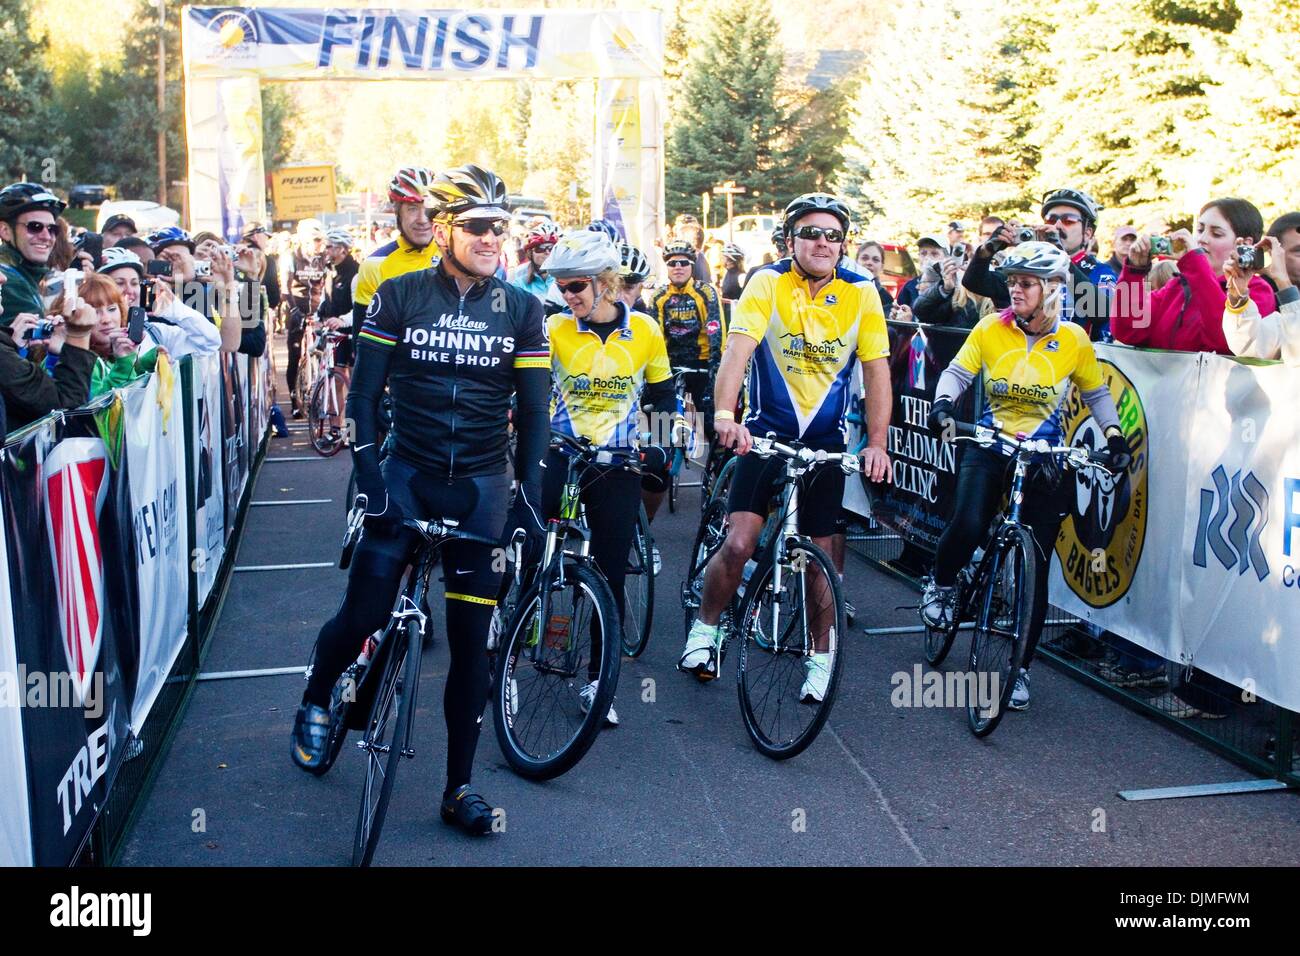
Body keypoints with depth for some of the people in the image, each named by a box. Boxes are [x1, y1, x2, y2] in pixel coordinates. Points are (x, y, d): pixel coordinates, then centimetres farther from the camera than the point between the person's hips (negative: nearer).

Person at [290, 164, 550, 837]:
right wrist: (370, 480, -14)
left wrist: (530, 500, -8)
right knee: (363, 616, -5)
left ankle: (459, 786, 16)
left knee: (471, 639, 3)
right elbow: (363, 394, -4)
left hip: (481, 485, 1)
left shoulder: (520, 309, 1)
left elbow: (534, 411, 0)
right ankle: (315, 703, 29)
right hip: (407, 474, -1)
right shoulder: (398, 296, -3)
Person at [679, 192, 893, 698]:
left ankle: (820, 656, 24)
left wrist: (876, 443, -17)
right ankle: (704, 629, 14)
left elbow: (877, 371, -6)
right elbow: (737, 350, -25)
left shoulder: (861, 293, -6)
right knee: (738, 544, -12)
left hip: (826, 439, 2)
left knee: (819, 554, 6)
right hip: (766, 430, -2)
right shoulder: (767, 283, -12)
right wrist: (724, 416, -40)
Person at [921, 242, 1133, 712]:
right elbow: (958, 372, -7)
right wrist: (943, 404, -28)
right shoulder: (990, 329, -5)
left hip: (1044, 458, 0)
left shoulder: (1073, 340, -5)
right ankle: (941, 585, 8)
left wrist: (1114, 436, -8)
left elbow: (1096, 394, 7)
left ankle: (1020, 668, 13)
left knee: (1034, 567, -1)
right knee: (967, 526, -28)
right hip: (989, 447, 0)